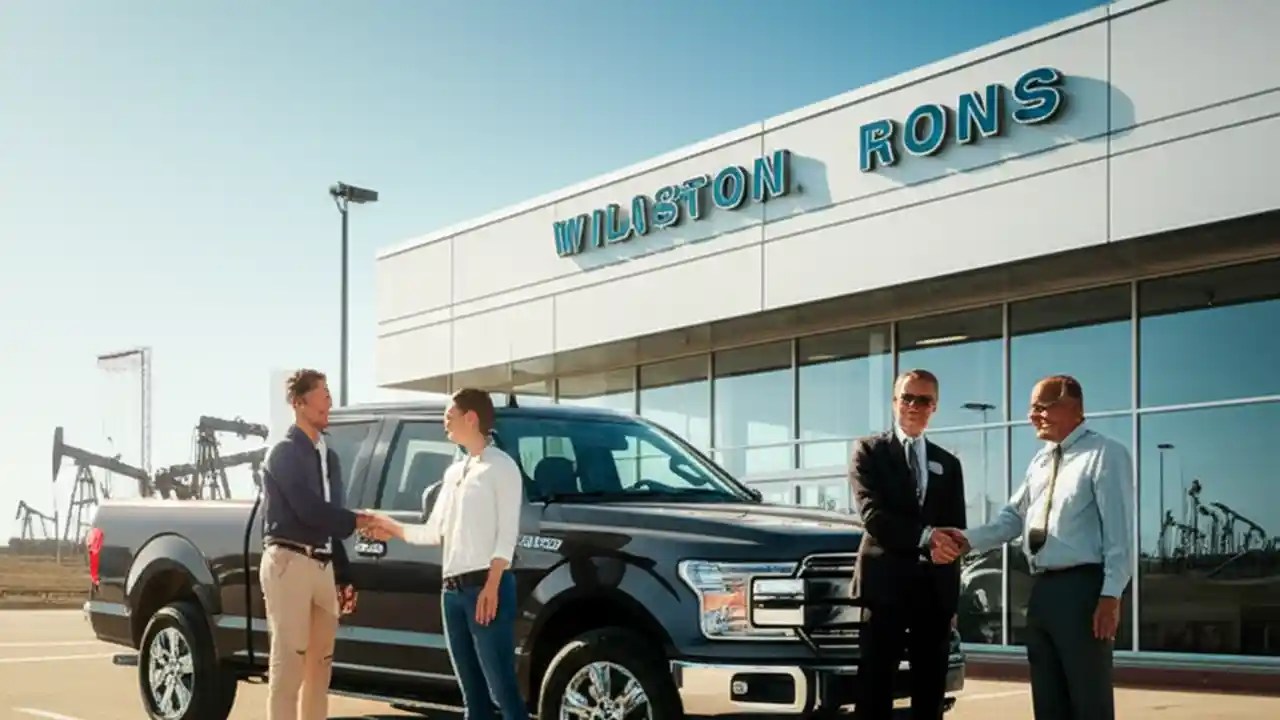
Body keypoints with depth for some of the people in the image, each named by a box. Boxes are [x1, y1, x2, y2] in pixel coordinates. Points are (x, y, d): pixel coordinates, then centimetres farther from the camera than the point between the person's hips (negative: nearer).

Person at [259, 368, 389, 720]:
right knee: (288, 660, -8)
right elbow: (308, 509, -16)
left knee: (319, 663, 8)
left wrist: (344, 577, 16)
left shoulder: (328, 455, 17)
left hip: (323, 566, 7)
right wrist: (358, 521, -7)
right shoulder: (284, 452, -6)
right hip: (289, 562, -7)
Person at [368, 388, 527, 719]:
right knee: (473, 692, 9)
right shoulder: (454, 472, 21)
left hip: (486, 586, -8)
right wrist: (394, 530, 13)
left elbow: (507, 533, -10)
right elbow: (435, 532, 21)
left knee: (503, 689, -10)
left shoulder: (501, 466, -3)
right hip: (453, 590, 8)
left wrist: (491, 585, -18)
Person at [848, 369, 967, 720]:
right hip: (885, 583, -4)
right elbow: (871, 514, -10)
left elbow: (956, 530, 17)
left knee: (930, 692, 7)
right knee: (875, 690, -5)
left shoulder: (948, 464, 18)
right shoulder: (869, 451, 4)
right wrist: (925, 536, -22)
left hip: (934, 588, 5)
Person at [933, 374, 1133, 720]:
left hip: (1082, 588, -8)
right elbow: (1013, 517, 12)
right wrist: (969, 540, -5)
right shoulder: (1040, 461, 17)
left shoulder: (1105, 454, -7)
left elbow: (1119, 531, -13)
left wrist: (1111, 595, -19)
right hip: (1042, 589, 8)